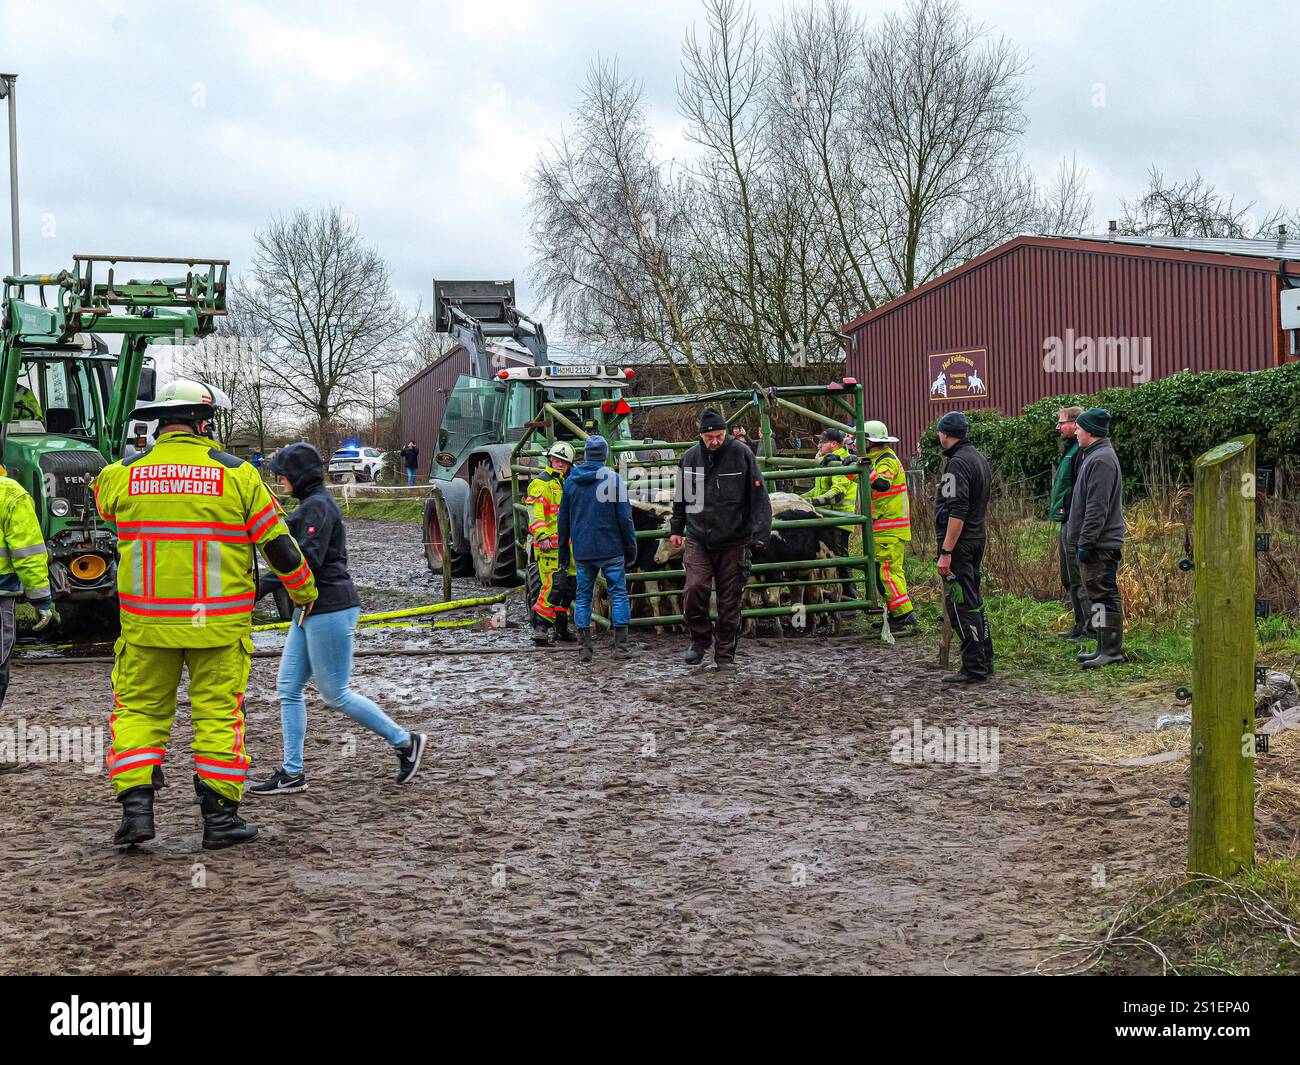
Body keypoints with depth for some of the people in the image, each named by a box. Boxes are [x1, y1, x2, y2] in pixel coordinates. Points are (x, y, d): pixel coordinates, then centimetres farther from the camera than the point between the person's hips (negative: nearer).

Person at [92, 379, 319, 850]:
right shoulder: (236, 474, -4)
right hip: (218, 623, -1)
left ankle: (136, 806, 4)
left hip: (146, 621, 1)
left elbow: (101, 498, 25)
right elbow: (277, 542, 2)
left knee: (138, 709, 13)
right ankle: (220, 815, 11)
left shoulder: (124, 474, -1)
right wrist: (304, 590, 18)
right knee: (218, 714, 8)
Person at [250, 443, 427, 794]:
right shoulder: (312, 504, 17)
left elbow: (308, 559, -23)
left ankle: (405, 742, 10)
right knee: (288, 689, 7)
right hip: (312, 609, 10)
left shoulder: (317, 506, -14)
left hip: (329, 609, -10)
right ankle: (291, 773, 10)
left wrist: (261, 587, -23)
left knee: (335, 694, -2)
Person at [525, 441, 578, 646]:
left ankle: (559, 627, 20)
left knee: (569, 588, 10)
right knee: (554, 586, -16)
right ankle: (540, 627, -12)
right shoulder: (540, 483, -6)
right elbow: (535, 513, -17)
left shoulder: (568, 484, 21)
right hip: (549, 546, -9)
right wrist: (542, 536, -28)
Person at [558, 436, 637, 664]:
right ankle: (621, 645, 1)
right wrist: (631, 548, 2)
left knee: (583, 596, 8)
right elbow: (625, 517, -6)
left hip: (582, 551, 3)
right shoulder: (613, 479, -5)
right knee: (618, 593, 4)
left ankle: (584, 649, 5)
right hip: (611, 549, -3)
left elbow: (563, 519, 11)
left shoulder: (571, 481, 7)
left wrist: (563, 553, 18)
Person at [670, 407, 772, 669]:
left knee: (730, 598, 3)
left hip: (734, 541, -2)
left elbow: (759, 497, -4)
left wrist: (759, 534, -11)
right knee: (695, 588, -15)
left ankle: (725, 654, 14)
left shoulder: (742, 454, -5)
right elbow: (680, 497, 20)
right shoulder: (690, 458, 5)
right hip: (698, 538, 2)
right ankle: (700, 639, 7)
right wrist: (676, 529, 21)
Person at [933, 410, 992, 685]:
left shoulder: (958, 463, -17)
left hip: (959, 542, -10)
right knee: (974, 601, 18)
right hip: (978, 537, 10)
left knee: (961, 605, -6)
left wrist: (946, 553, -24)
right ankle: (984, 660, 25)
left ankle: (974, 669, -6)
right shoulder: (979, 458, 14)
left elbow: (957, 511, -24)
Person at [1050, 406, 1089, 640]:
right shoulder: (1070, 450, 19)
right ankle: (1081, 626, 22)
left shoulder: (1081, 452, -15)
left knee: (1078, 580, -8)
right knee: (1069, 580, 15)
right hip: (1067, 524, 11)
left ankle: (1090, 627, -3)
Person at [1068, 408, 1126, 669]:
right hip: (1096, 543, 11)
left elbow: (1097, 507, -21)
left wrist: (1086, 541, -21)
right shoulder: (1094, 456, 18)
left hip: (1101, 545, -11)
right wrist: (1083, 541, 21)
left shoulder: (1101, 459, -16)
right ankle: (1104, 648, 20)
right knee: (1098, 596, 14)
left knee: (1104, 596, -8)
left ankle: (1112, 651, -6)